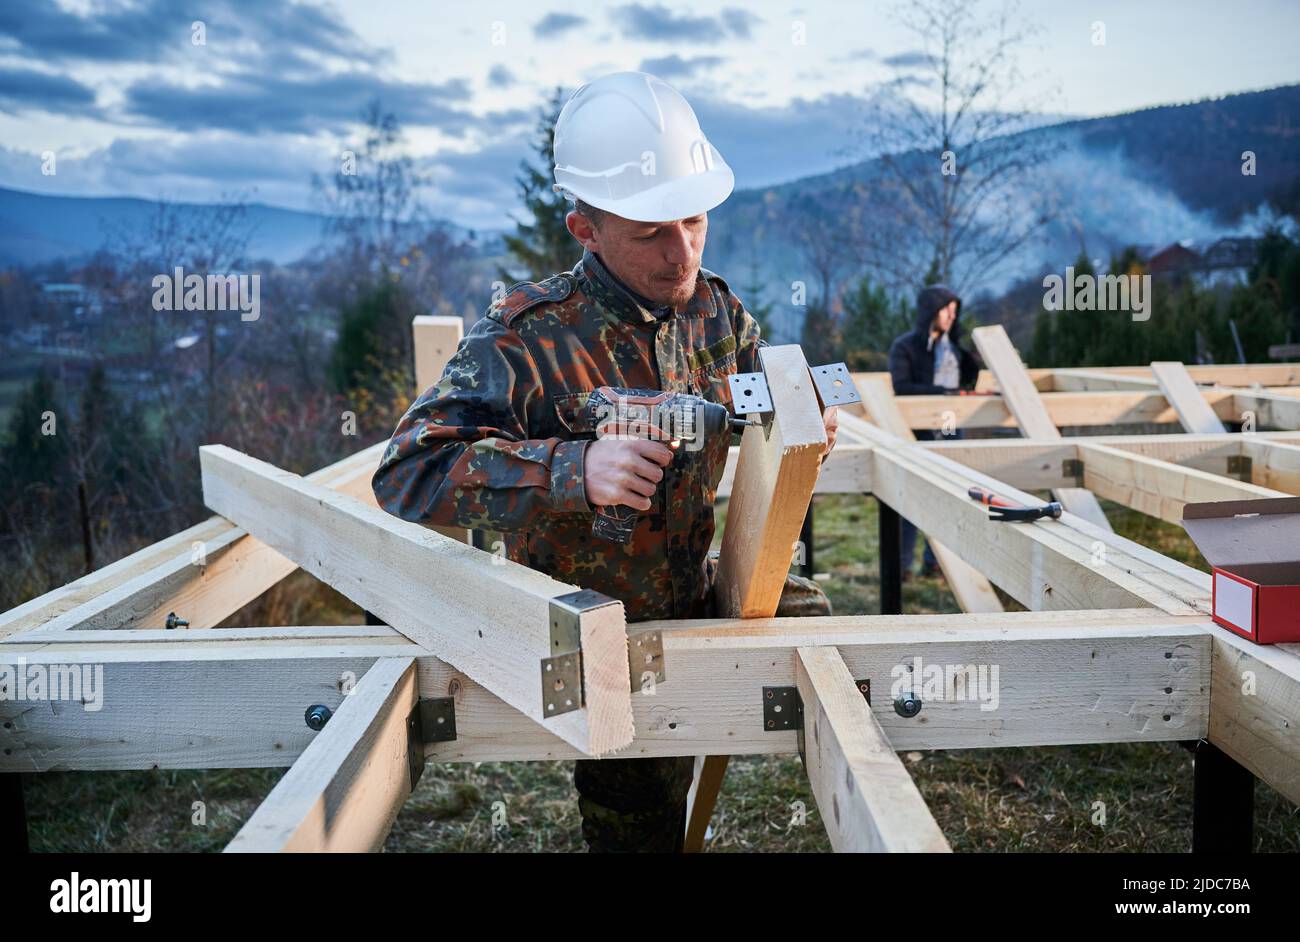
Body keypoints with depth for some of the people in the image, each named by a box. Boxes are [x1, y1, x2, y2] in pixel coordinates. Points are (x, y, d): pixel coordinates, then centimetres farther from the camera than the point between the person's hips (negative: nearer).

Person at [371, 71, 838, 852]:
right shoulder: (526, 338, -25)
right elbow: (408, 475, -31)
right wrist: (573, 469, -45)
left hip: (700, 593, 4)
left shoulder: (717, 310, -6)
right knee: (640, 827, 13)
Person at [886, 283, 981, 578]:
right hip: (919, 430, -6)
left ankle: (934, 561, 16)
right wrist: (938, 392, -24)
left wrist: (974, 360, 2)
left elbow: (967, 380, 21)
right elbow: (901, 388, -15)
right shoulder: (904, 346, -5)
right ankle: (902, 563, 5)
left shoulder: (953, 344, 13)